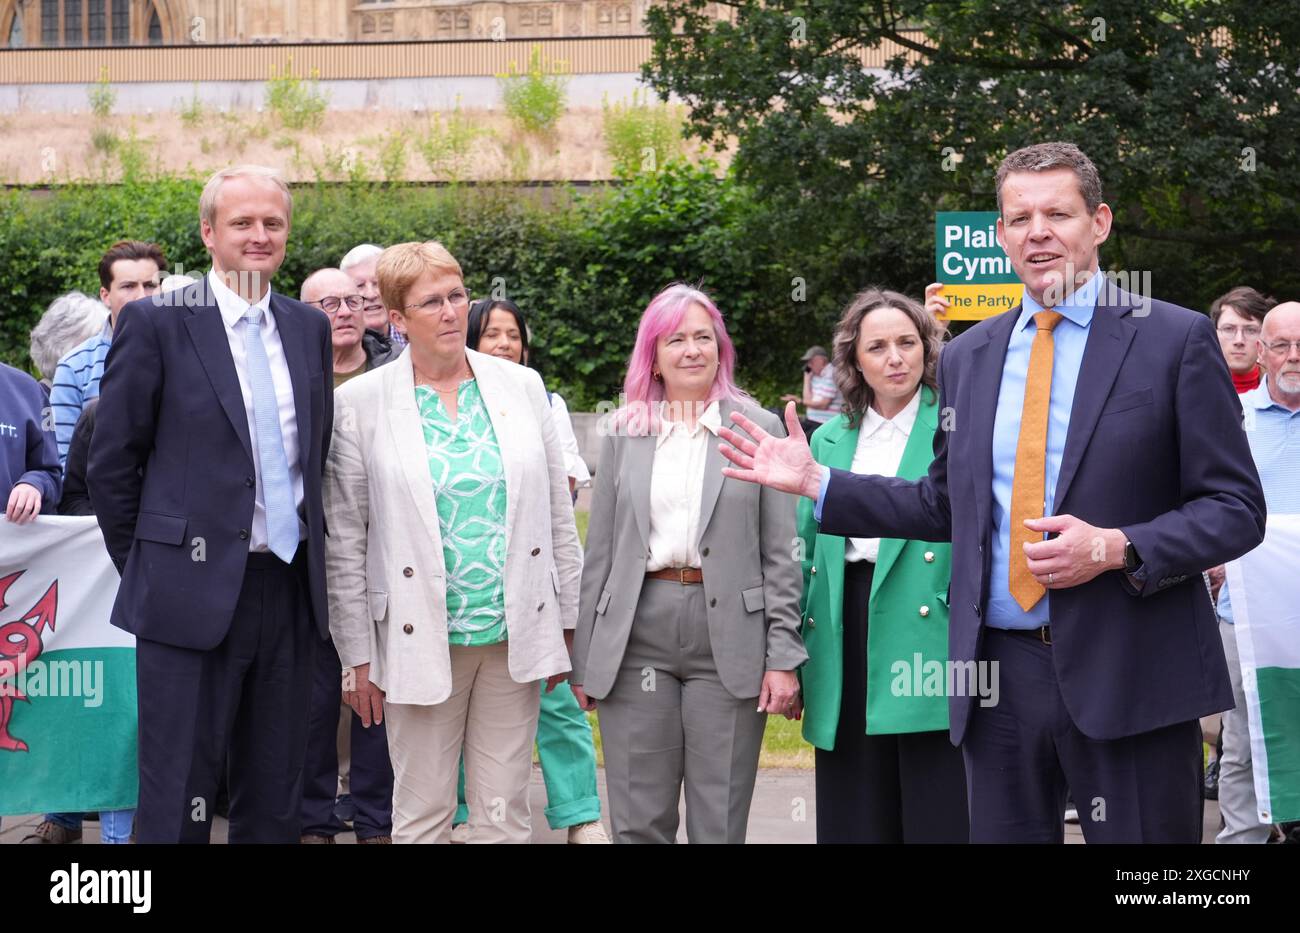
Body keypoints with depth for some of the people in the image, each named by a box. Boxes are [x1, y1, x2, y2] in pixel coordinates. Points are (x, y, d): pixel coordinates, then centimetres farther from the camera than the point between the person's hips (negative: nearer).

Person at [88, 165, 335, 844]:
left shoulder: (309, 328, 10)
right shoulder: (156, 323, -5)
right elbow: (112, 463, -2)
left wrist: (305, 547, 12)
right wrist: (147, 567, 1)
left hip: (290, 589, 5)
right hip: (195, 593, -5)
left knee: (275, 800, 12)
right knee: (178, 799, 0)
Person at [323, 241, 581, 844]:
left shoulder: (521, 386, 6)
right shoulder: (361, 402, -2)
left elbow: (557, 516, 10)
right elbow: (344, 540, -1)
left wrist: (565, 625, 8)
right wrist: (358, 656, -3)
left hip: (515, 635, 2)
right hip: (421, 639, -2)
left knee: (505, 817, 8)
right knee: (421, 818, 4)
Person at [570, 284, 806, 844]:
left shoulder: (757, 429, 4)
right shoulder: (623, 432, 9)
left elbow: (780, 554, 2)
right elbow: (599, 552, 10)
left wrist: (783, 656, -4)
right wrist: (583, 660, 7)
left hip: (728, 638, -1)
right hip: (636, 637, 2)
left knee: (720, 823, 3)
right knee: (638, 822, 4)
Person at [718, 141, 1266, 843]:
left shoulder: (1174, 338, -2)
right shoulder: (966, 358, 12)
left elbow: (1236, 509, -3)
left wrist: (1117, 548, -18)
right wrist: (815, 481, 12)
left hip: (1127, 674, -4)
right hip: (998, 672, 4)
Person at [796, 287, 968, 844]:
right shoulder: (829, 439, 15)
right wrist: (794, 659, 13)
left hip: (931, 628, -5)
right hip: (845, 641, 5)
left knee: (939, 818, -2)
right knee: (855, 820, 8)